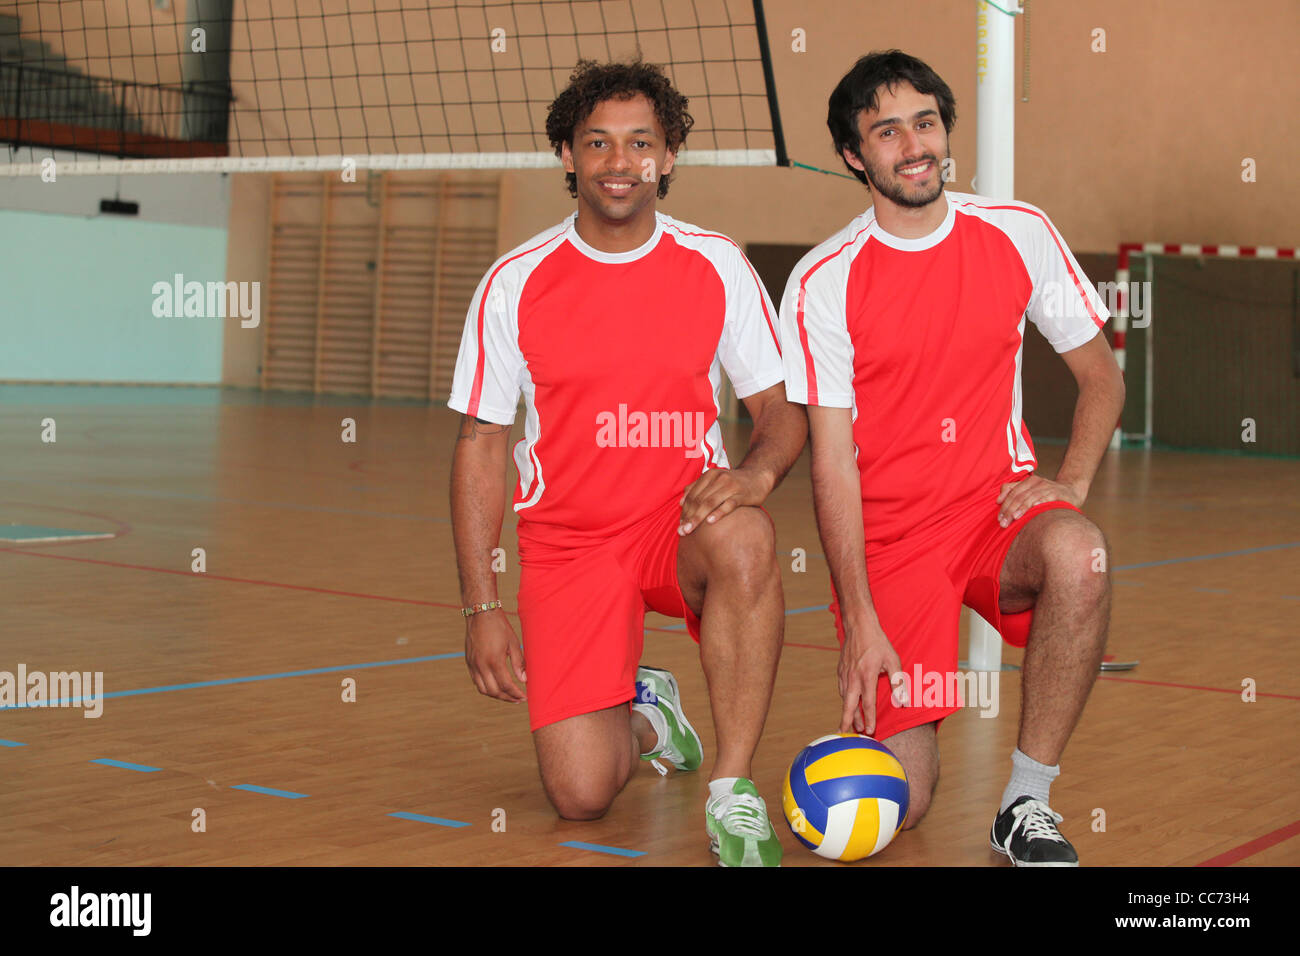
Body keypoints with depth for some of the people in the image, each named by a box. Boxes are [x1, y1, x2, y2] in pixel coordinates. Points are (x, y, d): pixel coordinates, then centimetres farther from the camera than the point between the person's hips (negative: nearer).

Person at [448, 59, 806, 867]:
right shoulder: (514, 284, -4)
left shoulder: (717, 267, -2)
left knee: (743, 538, -38)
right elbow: (481, 447, 1)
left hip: (684, 525, 0)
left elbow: (783, 412, 2)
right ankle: (642, 715, 24)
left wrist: (757, 472, -23)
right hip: (567, 544, 0)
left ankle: (734, 792, -21)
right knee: (580, 793, -14)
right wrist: (482, 607, -5)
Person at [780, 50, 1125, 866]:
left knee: (1078, 554, -36)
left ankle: (1027, 804, -18)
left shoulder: (1019, 234, 1)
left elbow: (1102, 377, 11)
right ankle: (874, 711, 27)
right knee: (900, 805, -12)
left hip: (1001, 507, 2)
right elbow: (833, 460, -9)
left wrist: (1072, 482, -8)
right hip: (888, 536, -2)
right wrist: (861, 621, -15)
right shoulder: (824, 282, -7)